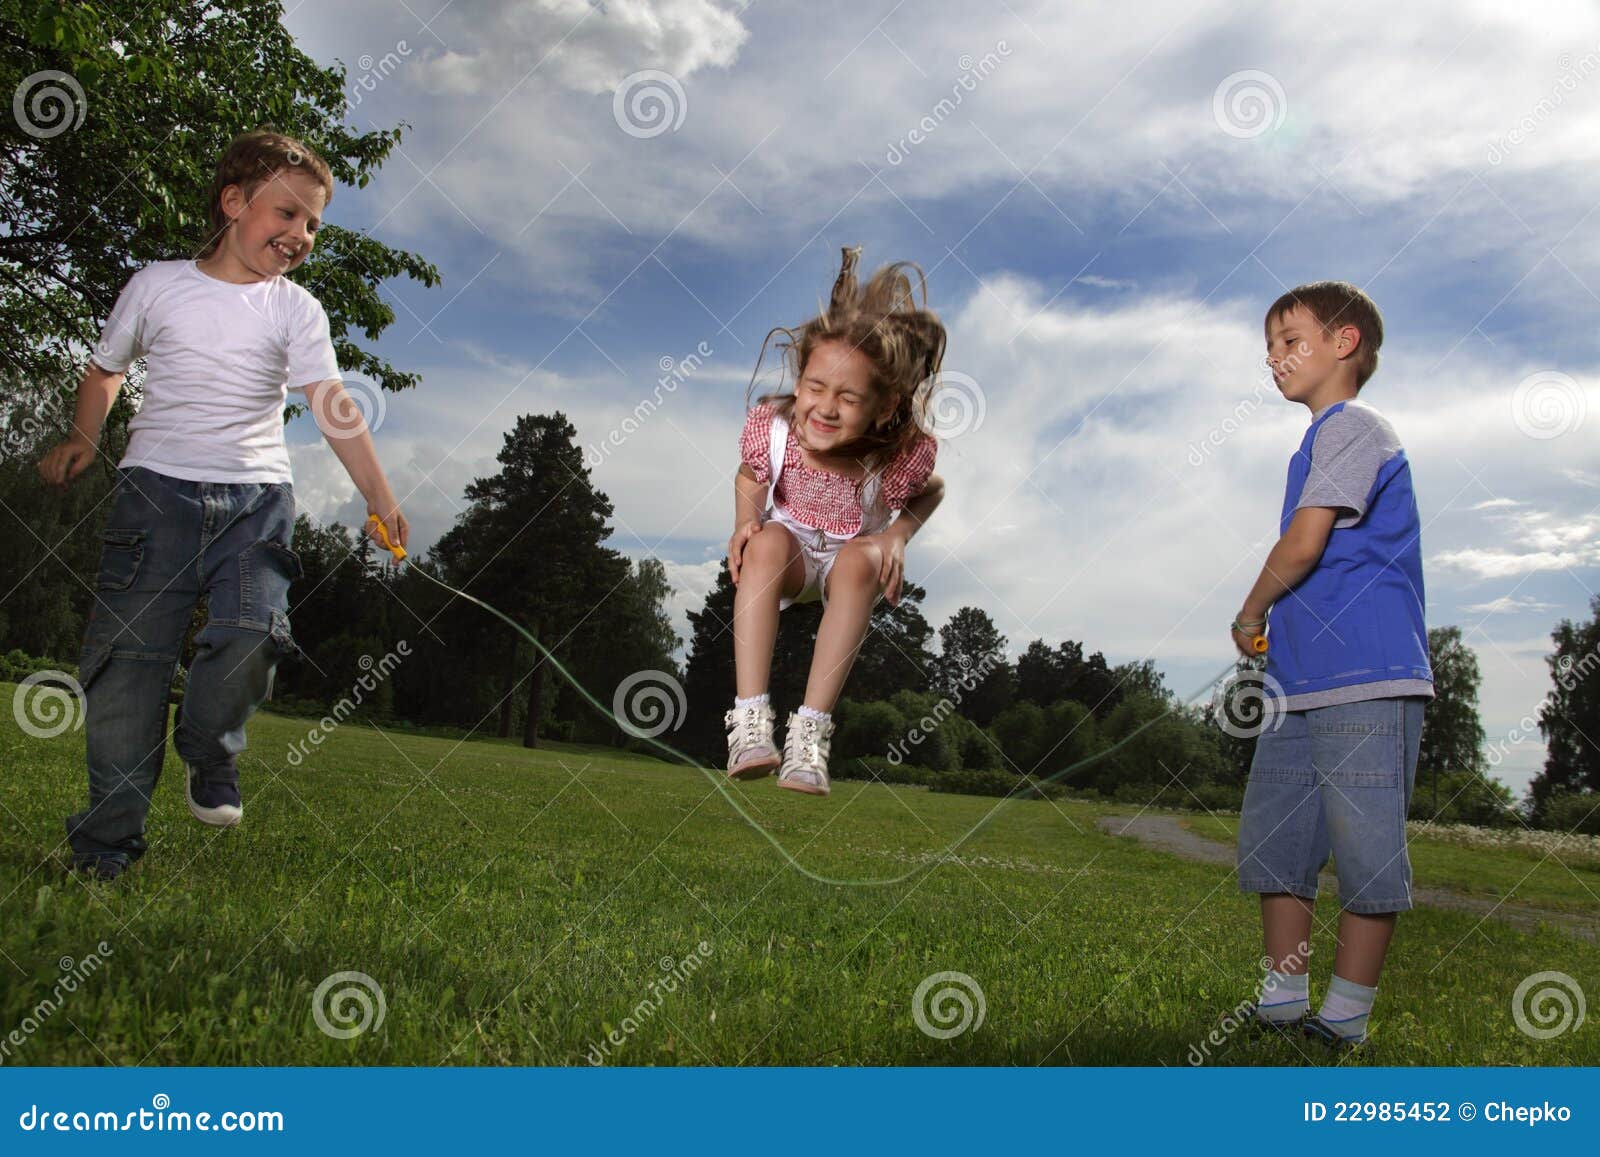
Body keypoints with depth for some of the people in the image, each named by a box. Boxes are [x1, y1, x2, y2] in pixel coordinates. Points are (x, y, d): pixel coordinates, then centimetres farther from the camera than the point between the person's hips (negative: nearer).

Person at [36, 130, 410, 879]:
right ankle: (107, 837, 9)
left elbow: (333, 408, -5)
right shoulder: (157, 285, 8)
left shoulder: (296, 311, 6)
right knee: (129, 654, -2)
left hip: (255, 497, 0)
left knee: (251, 635, -19)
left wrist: (380, 500, -16)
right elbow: (105, 368, 21)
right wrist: (81, 439, 5)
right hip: (157, 487, 0)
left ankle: (209, 749, 13)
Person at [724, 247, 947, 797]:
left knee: (861, 560, -35)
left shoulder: (899, 456, -28)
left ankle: (811, 726, -36)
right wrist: (744, 521, -20)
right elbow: (748, 478, -1)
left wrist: (898, 535, -21)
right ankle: (750, 713, -38)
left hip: (851, 554, -1)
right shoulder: (772, 427, -24)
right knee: (767, 542, -34)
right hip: (791, 550, 1)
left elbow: (933, 490, -4)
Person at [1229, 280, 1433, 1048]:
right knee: (1271, 839, 10)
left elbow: (1303, 544, -15)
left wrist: (1250, 614, 0)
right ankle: (1283, 1002, 19)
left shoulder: (1352, 425, -7)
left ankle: (1346, 1019, 6)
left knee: (1367, 854, -2)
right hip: (1301, 682, 10)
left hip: (1365, 679, -10)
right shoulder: (1321, 439, 22)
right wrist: (1270, 625, 14)